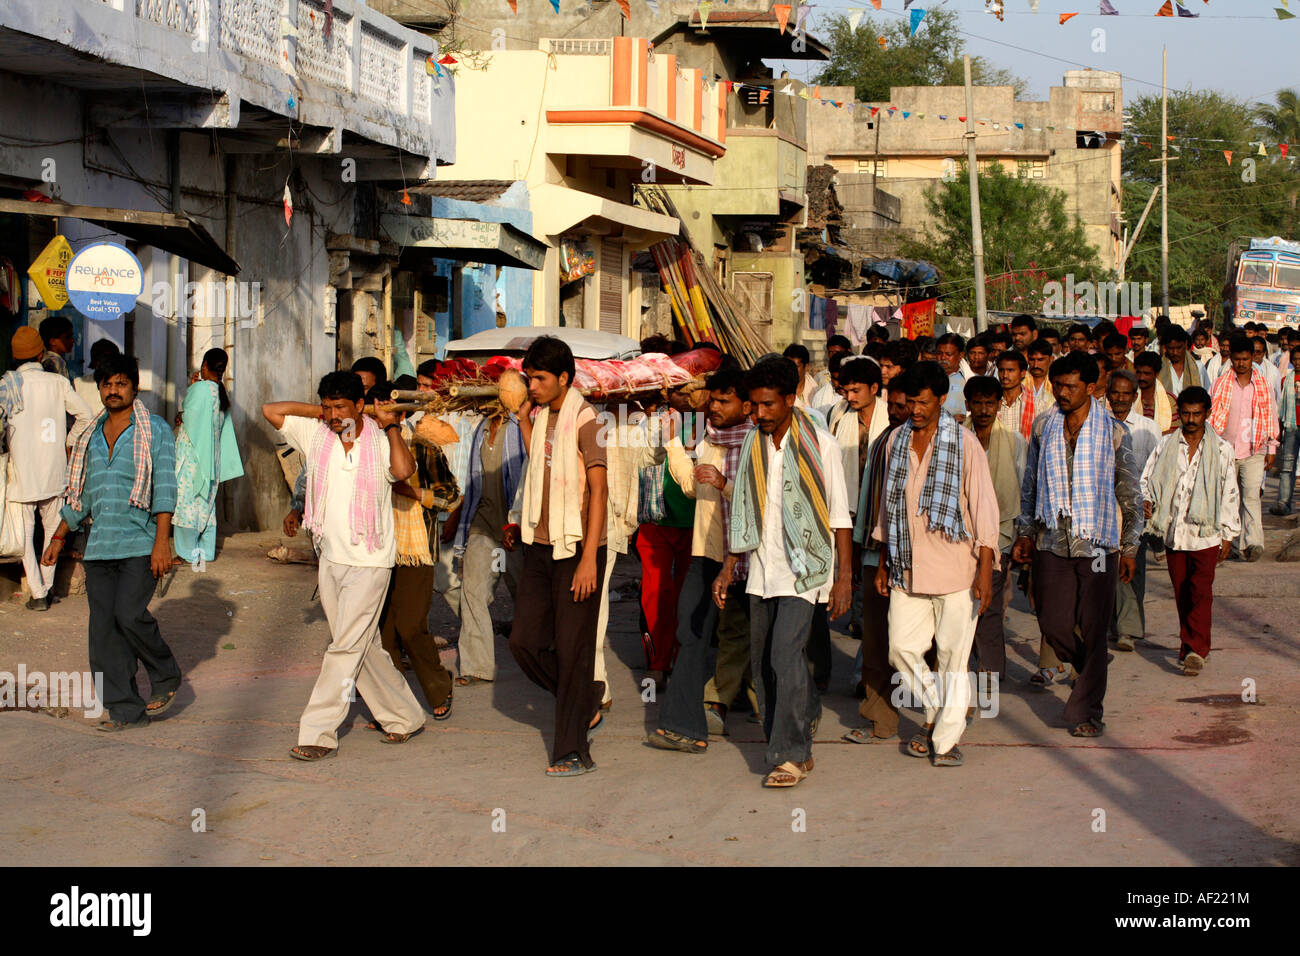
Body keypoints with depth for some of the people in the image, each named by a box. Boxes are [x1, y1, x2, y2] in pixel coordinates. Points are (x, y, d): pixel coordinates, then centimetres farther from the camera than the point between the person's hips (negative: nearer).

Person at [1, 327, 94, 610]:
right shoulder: (58, 382, 0)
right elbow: (85, 416, 3)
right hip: (54, 472, 2)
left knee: (26, 534, 5)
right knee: (53, 529, 17)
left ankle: (38, 594, 1)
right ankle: (47, 586, 21)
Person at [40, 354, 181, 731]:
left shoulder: (155, 431, -1)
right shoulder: (91, 437, 15)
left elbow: (164, 489, -9)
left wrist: (162, 542, -17)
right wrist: (58, 538, 22)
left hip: (140, 543, -5)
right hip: (99, 545, 6)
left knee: (129, 614, -18)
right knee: (104, 627, 0)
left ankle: (165, 676, 7)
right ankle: (126, 710, 6)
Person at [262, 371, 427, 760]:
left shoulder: (380, 442, -8)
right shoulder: (315, 434, 4)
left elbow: (403, 470, -27)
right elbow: (271, 410, 7)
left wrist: (391, 426, -17)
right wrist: (318, 410, 3)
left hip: (369, 561, -6)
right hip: (331, 559, 6)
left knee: (345, 648, -8)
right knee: (364, 648, 13)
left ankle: (319, 732, -7)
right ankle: (404, 718, 26)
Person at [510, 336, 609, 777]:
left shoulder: (585, 420, -12)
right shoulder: (541, 415, 11)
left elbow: (598, 490, -15)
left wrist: (589, 558, -20)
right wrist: (524, 421, 11)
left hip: (576, 549, -8)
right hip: (540, 547, 8)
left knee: (572, 650, -3)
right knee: (524, 641, 6)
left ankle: (573, 752, 3)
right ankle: (586, 709, 24)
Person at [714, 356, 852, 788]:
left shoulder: (819, 445, -6)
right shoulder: (752, 445, 9)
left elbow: (840, 516, -4)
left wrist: (844, 578, -8)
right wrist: (728, 567, 13)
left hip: (802, 567, -6)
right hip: (762, 570, 6)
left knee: (786, 656, -16)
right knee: (763, 663, 8)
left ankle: (792, 755, -10)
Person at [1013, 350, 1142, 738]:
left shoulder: (1113, 433, -3)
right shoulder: (1043, 428, 6)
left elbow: (1129, 495, 3)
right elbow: (1030, 485, 15)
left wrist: (1130, 548, 2)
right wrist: (1025, 533, 10)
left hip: (1097, 544, -3)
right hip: (1052, 542, 3)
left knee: (1093, 631, -2)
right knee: (1053, 626, 3)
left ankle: (1086, 712, 8)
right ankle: (1091, 677, 31)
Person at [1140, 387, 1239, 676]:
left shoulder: (1222, 450, 2)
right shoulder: (1166, 446, 6)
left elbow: (1229, 494, 6)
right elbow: (1148, 478, 10)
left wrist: (1228, 535, 4)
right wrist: (1147, 501, -12)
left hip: (1206, 533, -3)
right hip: (1174, 532, 3)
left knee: (1201, 591, -12)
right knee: (1181, 593, 9)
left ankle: (1196, 650, -14)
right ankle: (1189, 646, 21)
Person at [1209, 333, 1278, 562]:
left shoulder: (1263, 385, 5)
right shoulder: (1221, 384, 3)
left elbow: (1271, 417, 12)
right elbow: (1211, 416, 6)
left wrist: (1271, 448, 10)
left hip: (1254, 452, -1)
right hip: (1226, 450, 1)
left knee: (1251, 496, -15)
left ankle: (1253, 542, -22)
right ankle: (1235, 542, 18)